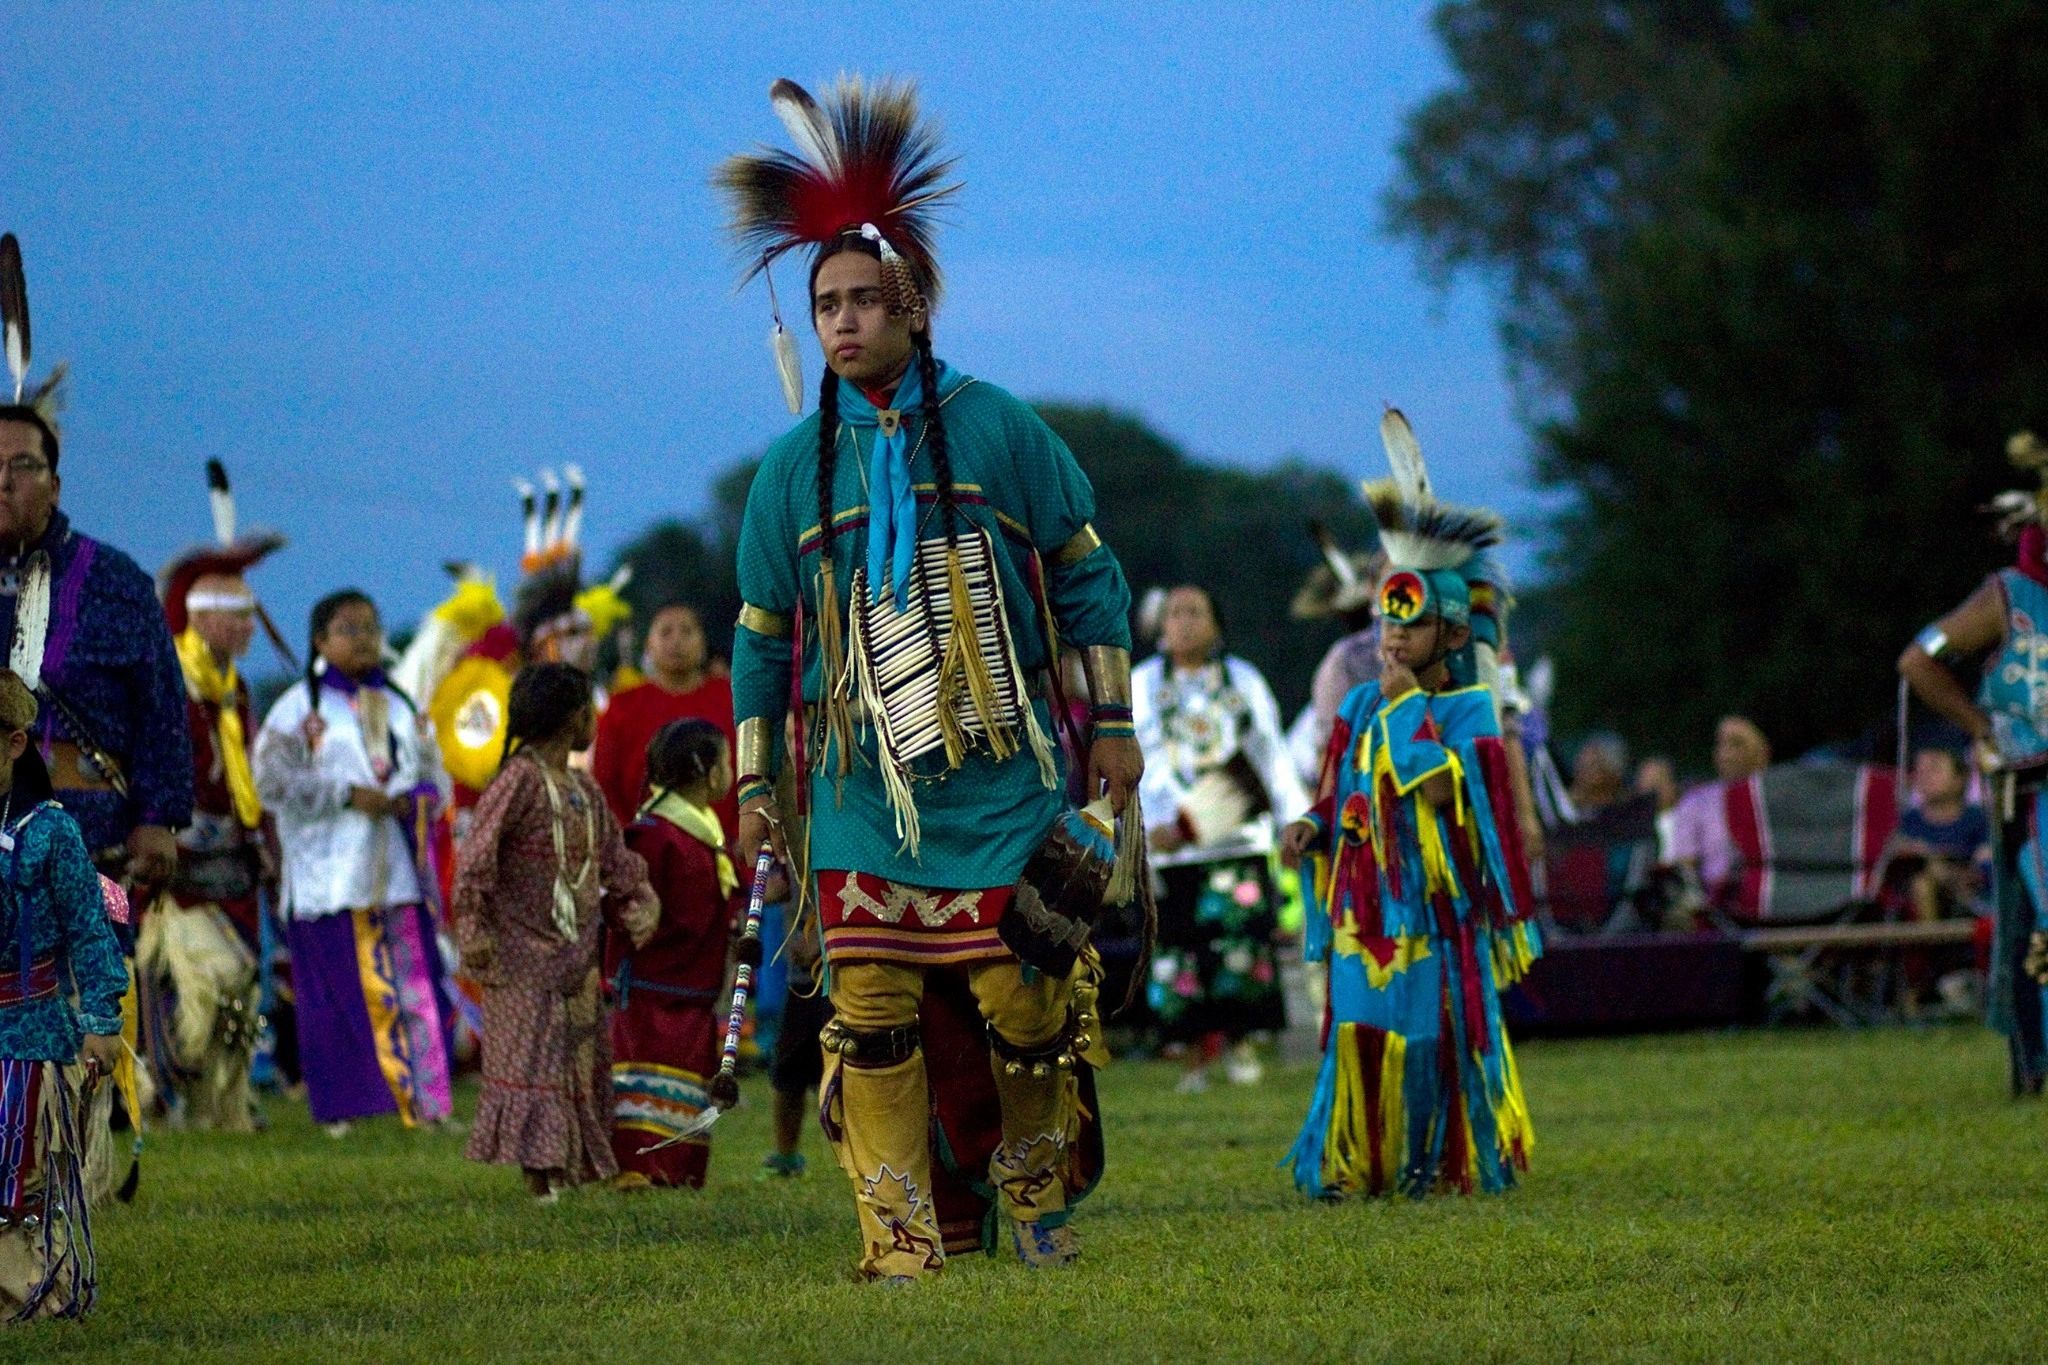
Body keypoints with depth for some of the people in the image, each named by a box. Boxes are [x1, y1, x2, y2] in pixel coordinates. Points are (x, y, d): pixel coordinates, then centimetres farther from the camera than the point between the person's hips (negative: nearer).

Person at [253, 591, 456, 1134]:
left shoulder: (400, 707, 19)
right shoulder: (300, 707, 3)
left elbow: (434, 774, 21)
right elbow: (272, 778, -8)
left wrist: (418, 798, -4)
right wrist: (348, 795, -15)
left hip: (400, 874, 4)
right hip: (332, 879, -4)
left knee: (415, 985, -2)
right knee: (338, 992, -5)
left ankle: (424, 1101, 0)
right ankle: (338, 1108, 1)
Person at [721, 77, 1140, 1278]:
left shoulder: (995, 427, 2)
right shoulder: (794, 470, 9)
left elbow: (1086, 574, 7)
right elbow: (763, 636, 16)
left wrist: (1111, 719, 3)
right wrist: (755, 779, 12)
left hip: (1001, 779, -2)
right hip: (862, 788, 2)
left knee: (1021, 1003, -4)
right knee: (875, 1015, -7)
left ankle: (1037, 1200, 18)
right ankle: (904, 1237, -2)